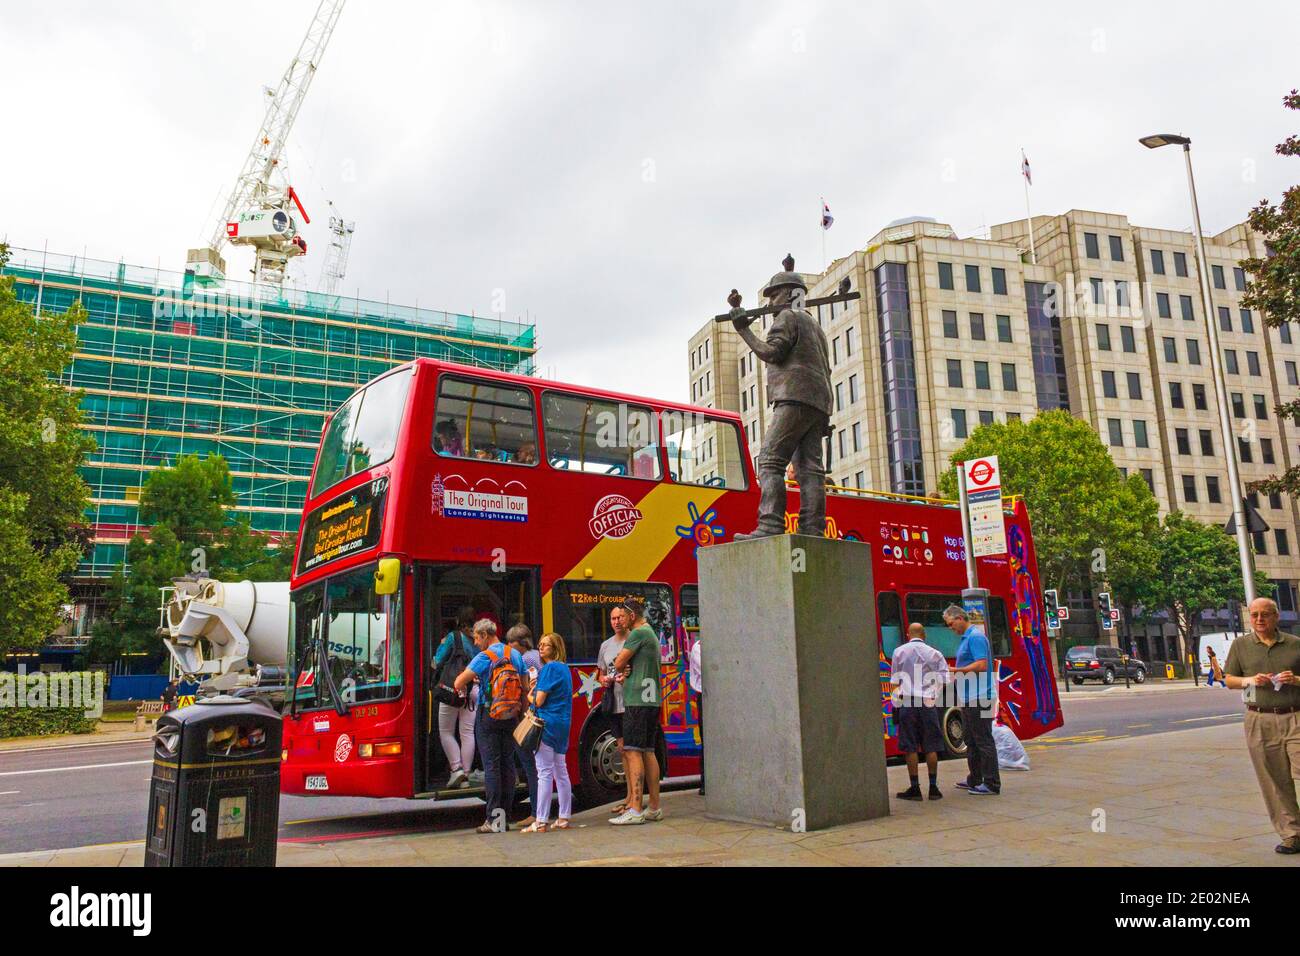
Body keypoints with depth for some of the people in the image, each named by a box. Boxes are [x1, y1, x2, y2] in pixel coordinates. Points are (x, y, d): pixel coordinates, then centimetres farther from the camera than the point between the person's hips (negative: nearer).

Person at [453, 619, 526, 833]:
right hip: (511, 717, 5)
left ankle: (495, 818, -3)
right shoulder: (515, 655, 6)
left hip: (488, 716, -5)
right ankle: (506, 816, 14)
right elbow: (524, 687, 9)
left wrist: (463, 689, 10)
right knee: (508, 764, 10)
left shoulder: (484, 657, -11)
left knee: (491, 766, -2)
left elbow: (459, 682, -13)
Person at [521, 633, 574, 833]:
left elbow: (538, 701, -15)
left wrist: (529, 696, 5)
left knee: (545, 773, -6)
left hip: (547, 723, -9)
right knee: (561, 772, 12)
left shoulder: (549, 668, -13)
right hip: (562, 723, 9)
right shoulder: (564, 668, 14)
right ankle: (564, 818, 17)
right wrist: (535, 689, 12)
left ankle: (540, 822, -3)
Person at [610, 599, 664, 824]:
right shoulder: (651, 633, 21)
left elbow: (619, 663, -10)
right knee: (648, 752, 11)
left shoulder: (638, 633, -10)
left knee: (633, 752, -10)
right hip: (652, 700, 10)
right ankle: (655, 808, 14)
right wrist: (626, 672, 1)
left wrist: (622, 668, 12)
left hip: (638, 699, -10)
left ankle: (635, 810, -12)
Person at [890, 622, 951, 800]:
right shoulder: (934, 653, 3)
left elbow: (894, 681, 2)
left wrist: (896, 703, 10)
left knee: (911, 748, 3)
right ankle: (933, 788, 10)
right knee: (931, 747, 7)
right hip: (929, 703, 1)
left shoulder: (899, 652, 2)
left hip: (907, 703, -1)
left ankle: (915, 788, 5)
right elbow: (946, 679, -2)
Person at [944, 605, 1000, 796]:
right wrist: (954, 674, 12)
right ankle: (974, 780, 25)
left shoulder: (975, 636, -14)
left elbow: (982, 665, -23)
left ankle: (992, 784, 0)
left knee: (984, 741, -5)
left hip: (978, 698, -10)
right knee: (972, 741, 16)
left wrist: (956, 670, -19)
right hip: (969, 698, 10)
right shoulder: (965, 638, 17)